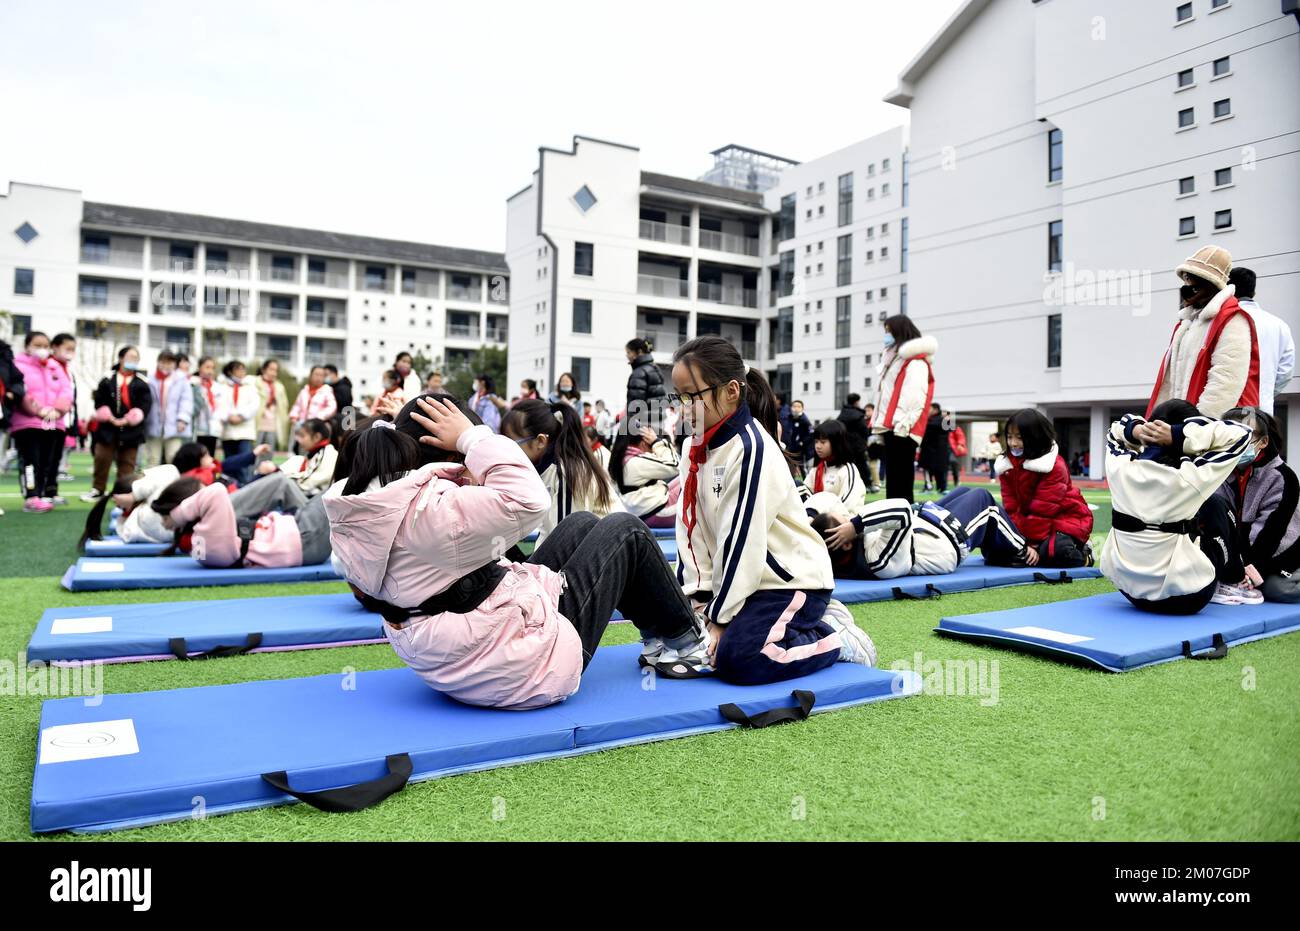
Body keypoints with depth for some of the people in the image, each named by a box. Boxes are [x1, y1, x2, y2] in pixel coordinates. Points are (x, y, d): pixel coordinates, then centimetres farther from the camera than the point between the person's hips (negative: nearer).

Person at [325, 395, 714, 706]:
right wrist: (473, 436, -19)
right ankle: (684, 637, 26)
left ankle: (657, 637, 32)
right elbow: (528, 499, -29)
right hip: (525, 670, -10)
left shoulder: (368, 510, 2)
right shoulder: (430, 512, -28)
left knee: (582, 524, 19)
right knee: (625, 530, 6)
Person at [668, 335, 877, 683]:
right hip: (742, 579, 9)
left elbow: (743, 543, -23)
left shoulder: (750, 449, -23)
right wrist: (698, 603, -5)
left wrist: (720, 618, -17)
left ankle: (835, 636, 1)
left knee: (735, 658, -27)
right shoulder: (696, 449, 3)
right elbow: (691, 530, 2)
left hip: (792, 581, -9)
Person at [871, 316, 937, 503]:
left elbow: (915, 396, -17)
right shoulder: (893, 357, 22)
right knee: (892, 481, 10)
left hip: (902, 430, -9)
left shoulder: (916, 361, -7)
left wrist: (903, 424, -23)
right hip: (890, 428, 9)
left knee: (900, 482, -9)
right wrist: (878, 426, 15)